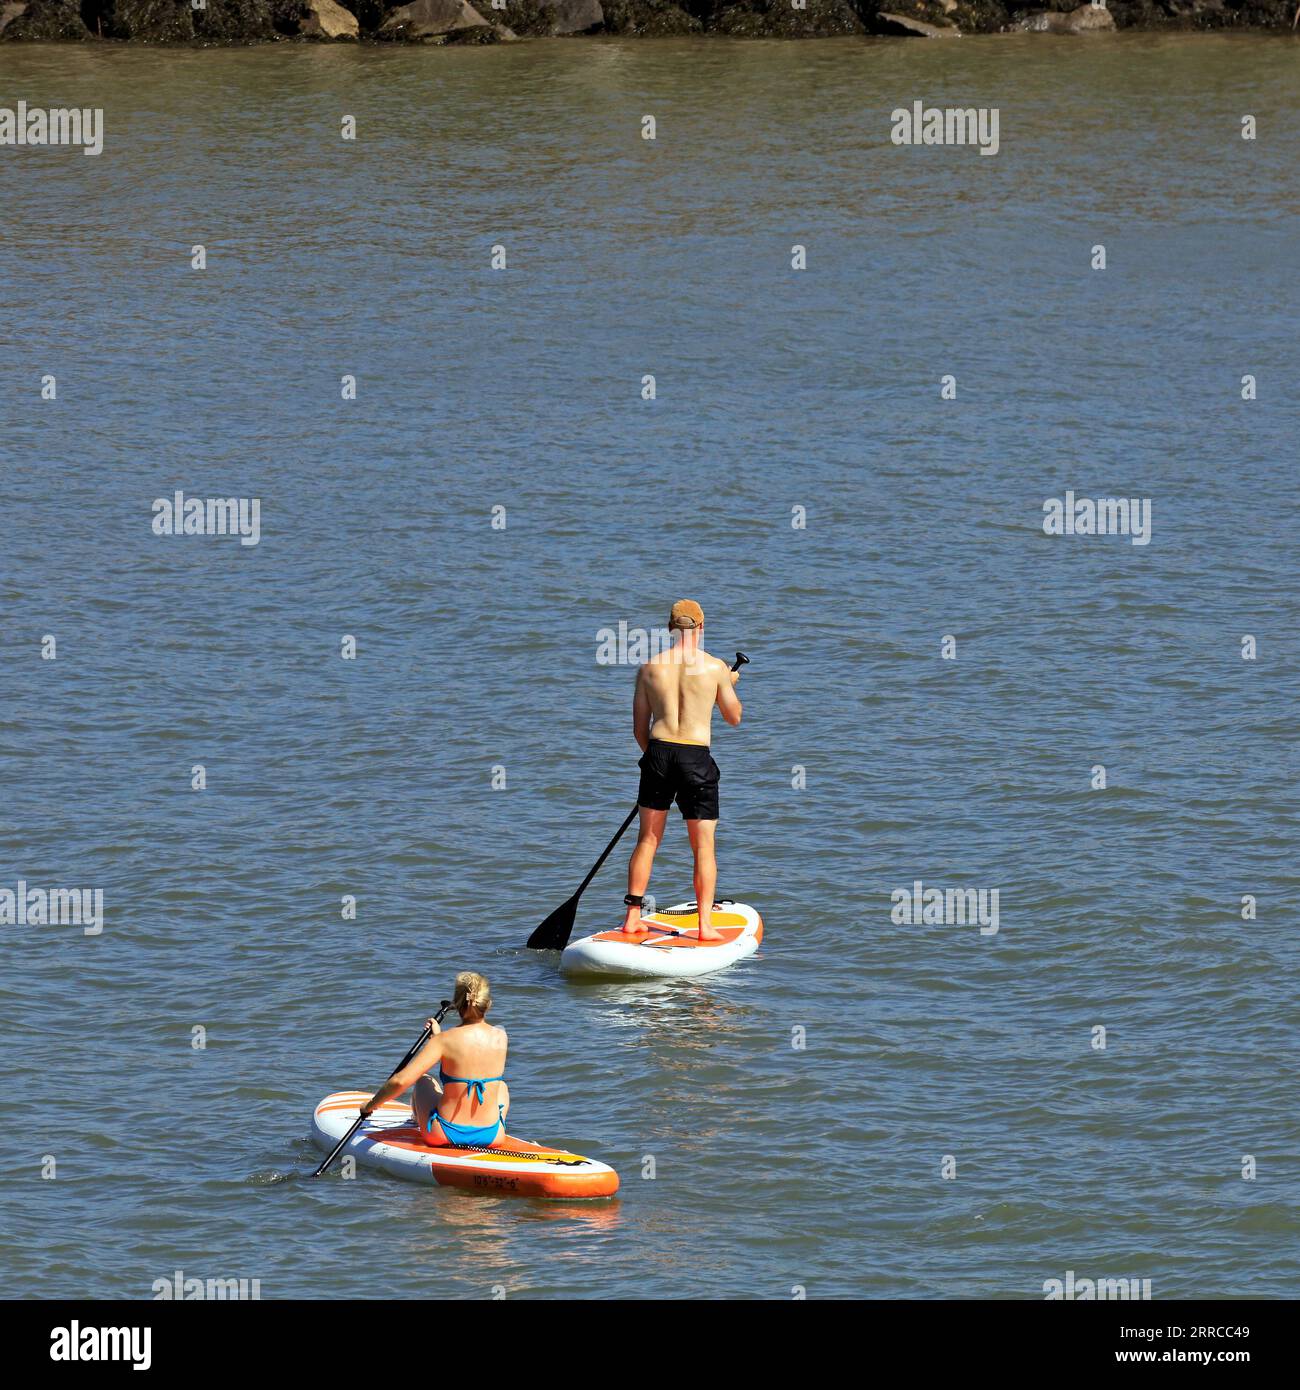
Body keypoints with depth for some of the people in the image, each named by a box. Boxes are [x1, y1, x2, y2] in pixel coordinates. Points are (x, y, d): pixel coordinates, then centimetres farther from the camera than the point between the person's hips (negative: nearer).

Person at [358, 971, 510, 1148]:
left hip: (444, 1136, -2)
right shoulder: (500, 1038, -6)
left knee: (425, 1081, 31)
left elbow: (401, 1081, -20)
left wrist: (371, 1104, -5)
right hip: (491, 1135, 2)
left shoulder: (445, 1040, -17)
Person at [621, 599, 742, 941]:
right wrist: (729, 685, 29)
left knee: (648, 838, 15)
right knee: (704, 846, 5)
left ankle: (632, 915, 14)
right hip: (696, 758, -2)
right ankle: (705, 924, 1)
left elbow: (639, 729, 9)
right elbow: (734, 717, 9)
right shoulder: (715, 667, -4)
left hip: (658, 752, 2)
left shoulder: (650, 668, 3)